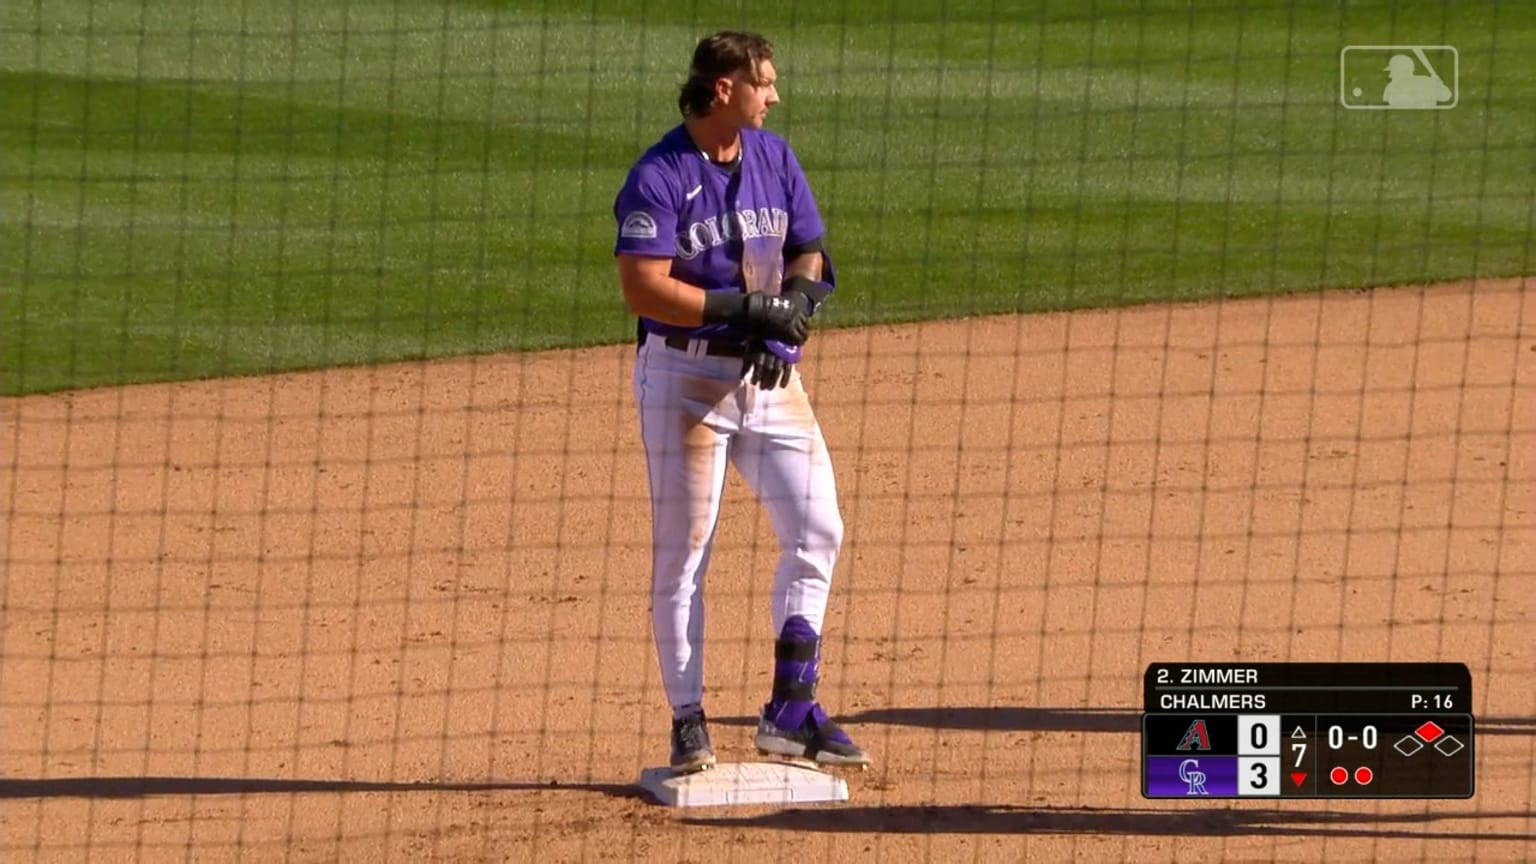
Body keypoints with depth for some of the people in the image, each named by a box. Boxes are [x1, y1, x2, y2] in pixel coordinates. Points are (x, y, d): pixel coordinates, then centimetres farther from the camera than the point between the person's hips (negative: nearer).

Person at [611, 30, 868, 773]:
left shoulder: (774, 159, 7)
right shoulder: (659, 177, -13)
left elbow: (809, 254, 13)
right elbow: (643, 290, -20)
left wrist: (792, 306, -9)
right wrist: (750, 307, -23)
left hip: (770, 374, 6)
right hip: (685, 372, -6)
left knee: (817, 531, 1)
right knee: (682, 548, -2)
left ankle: (791, 712, 7)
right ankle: (688, 721, 4)